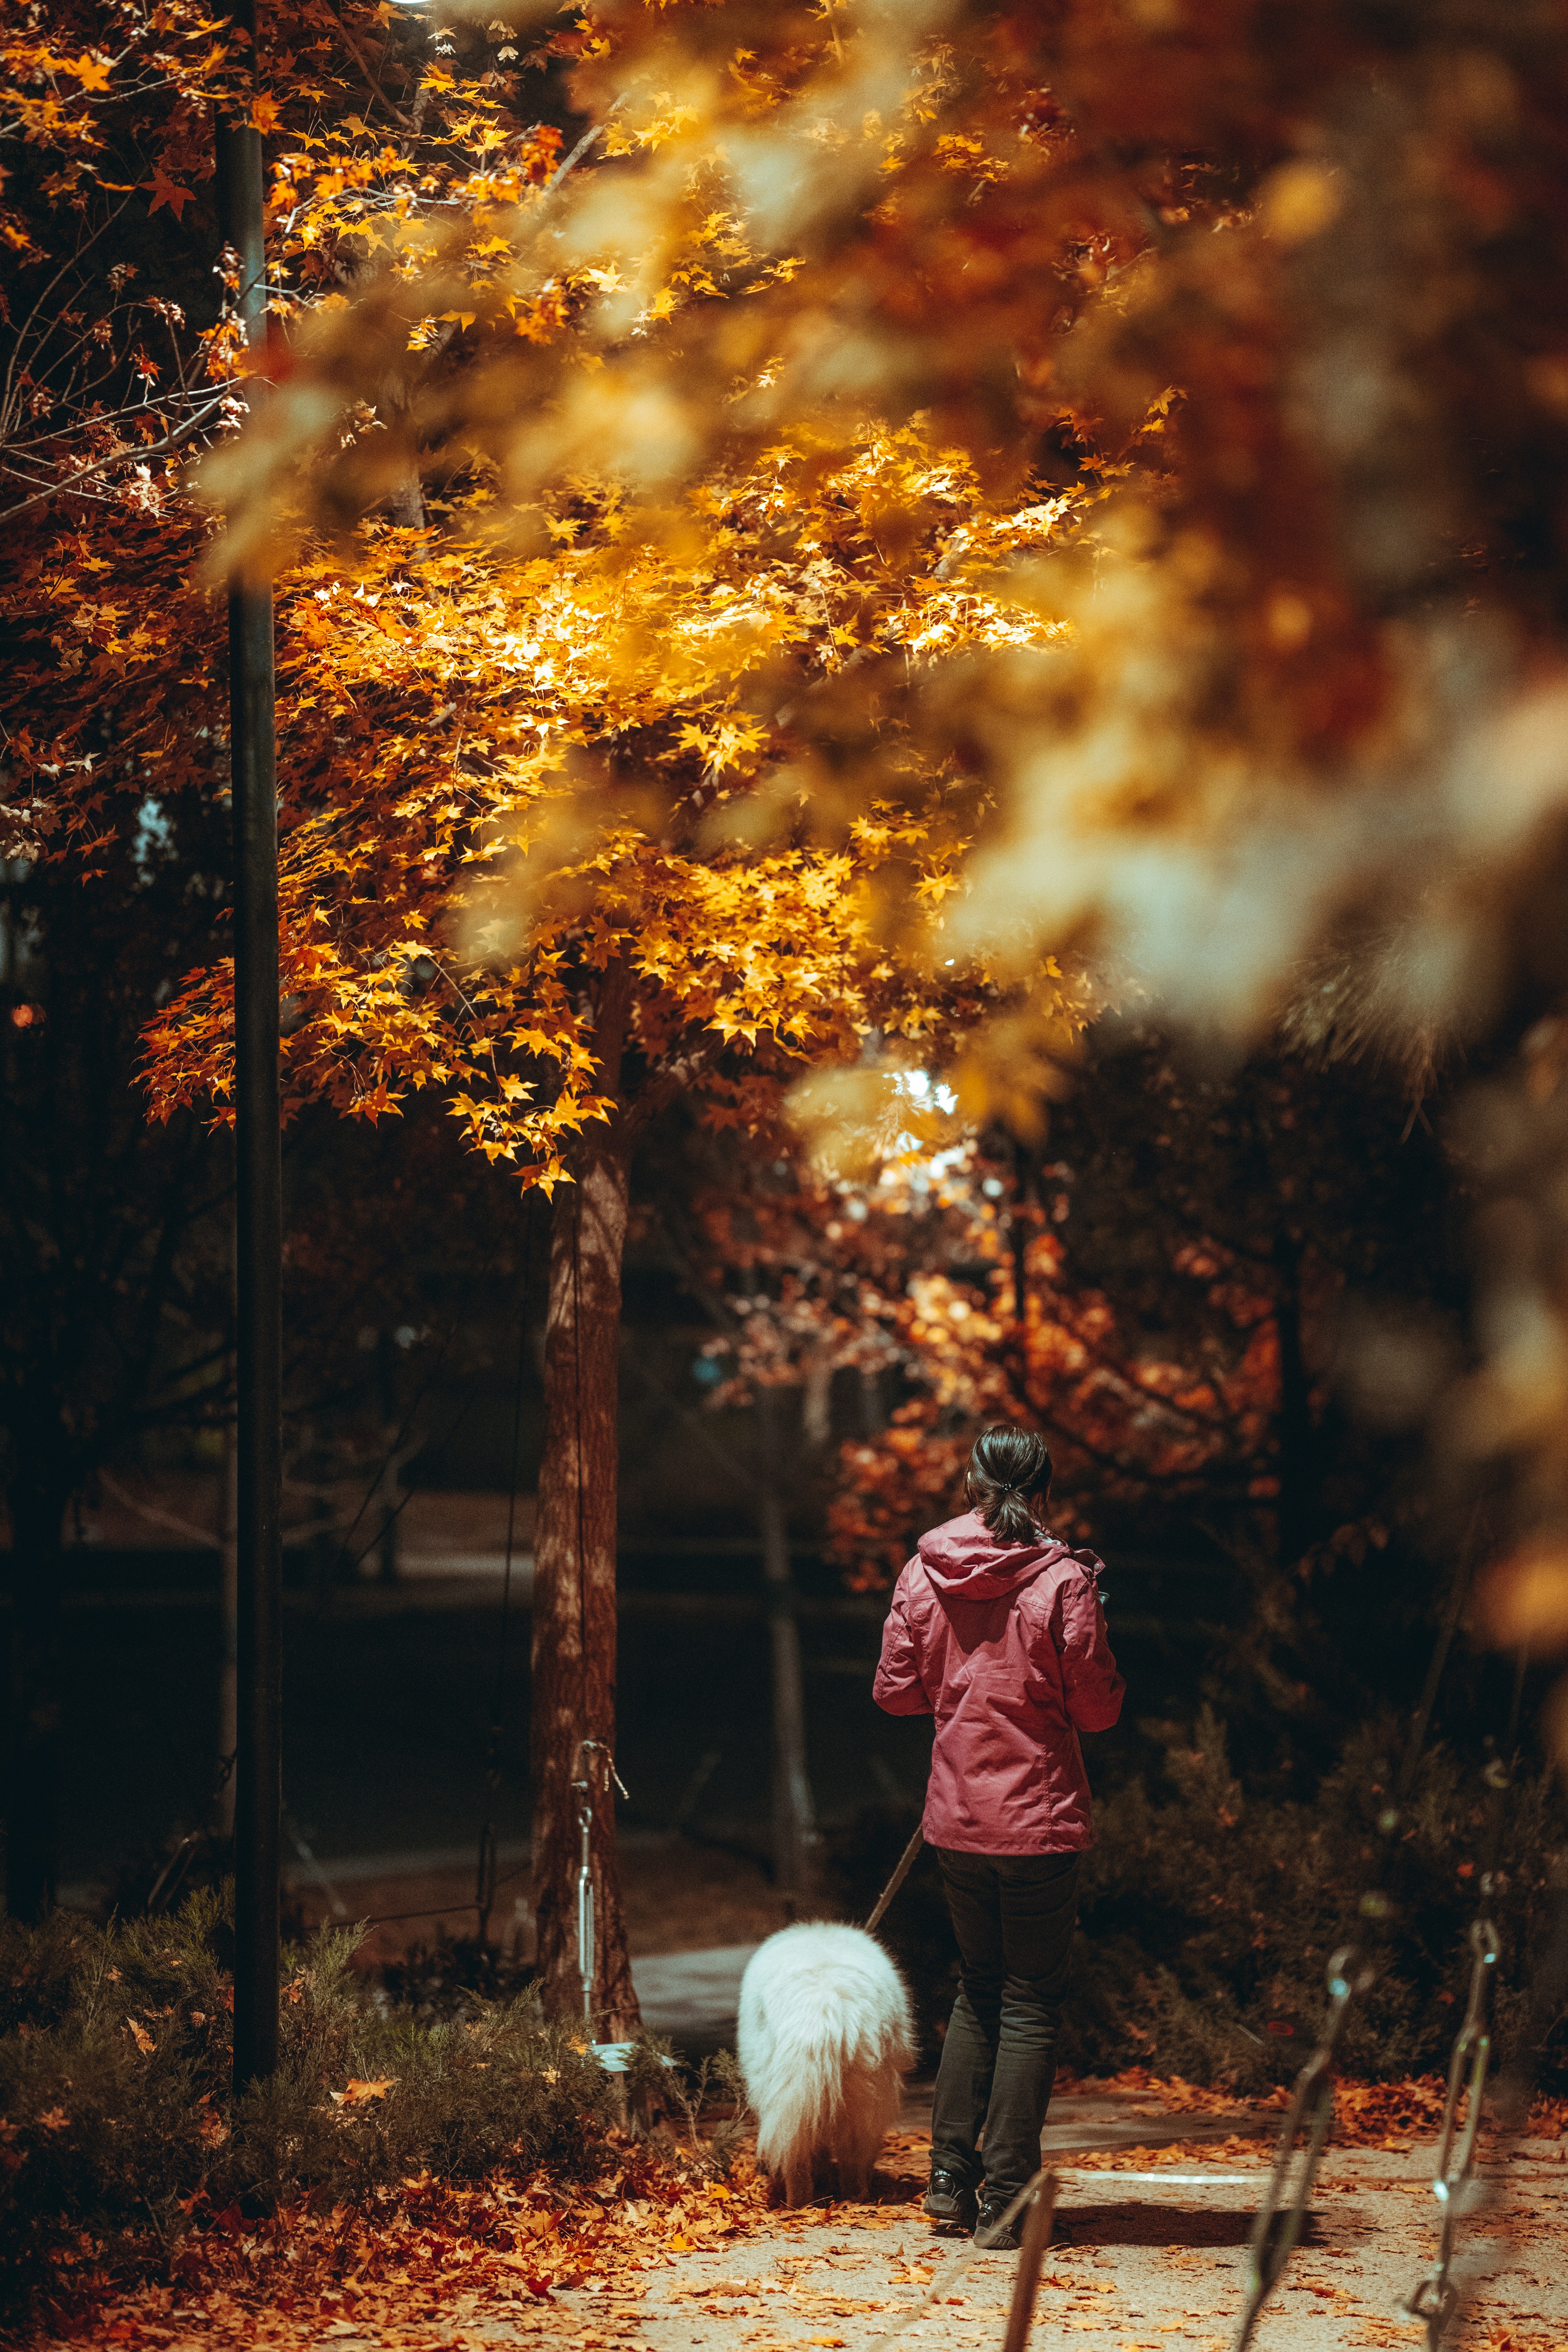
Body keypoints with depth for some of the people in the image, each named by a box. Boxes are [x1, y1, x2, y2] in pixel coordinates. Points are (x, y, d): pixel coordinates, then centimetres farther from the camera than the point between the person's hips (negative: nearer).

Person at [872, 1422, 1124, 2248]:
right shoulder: (1061, 1581, -12)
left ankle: (950, 2172, 17)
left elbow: (896, 1690, 5)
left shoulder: (925, 1574, -1)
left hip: (957, 1818, 4)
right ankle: (1005, 2197, 3)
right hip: (1041, 1821, -4)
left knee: (978, 1990, 20)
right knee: (1031, 2003, 4)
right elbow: (1099, 1707, -8)